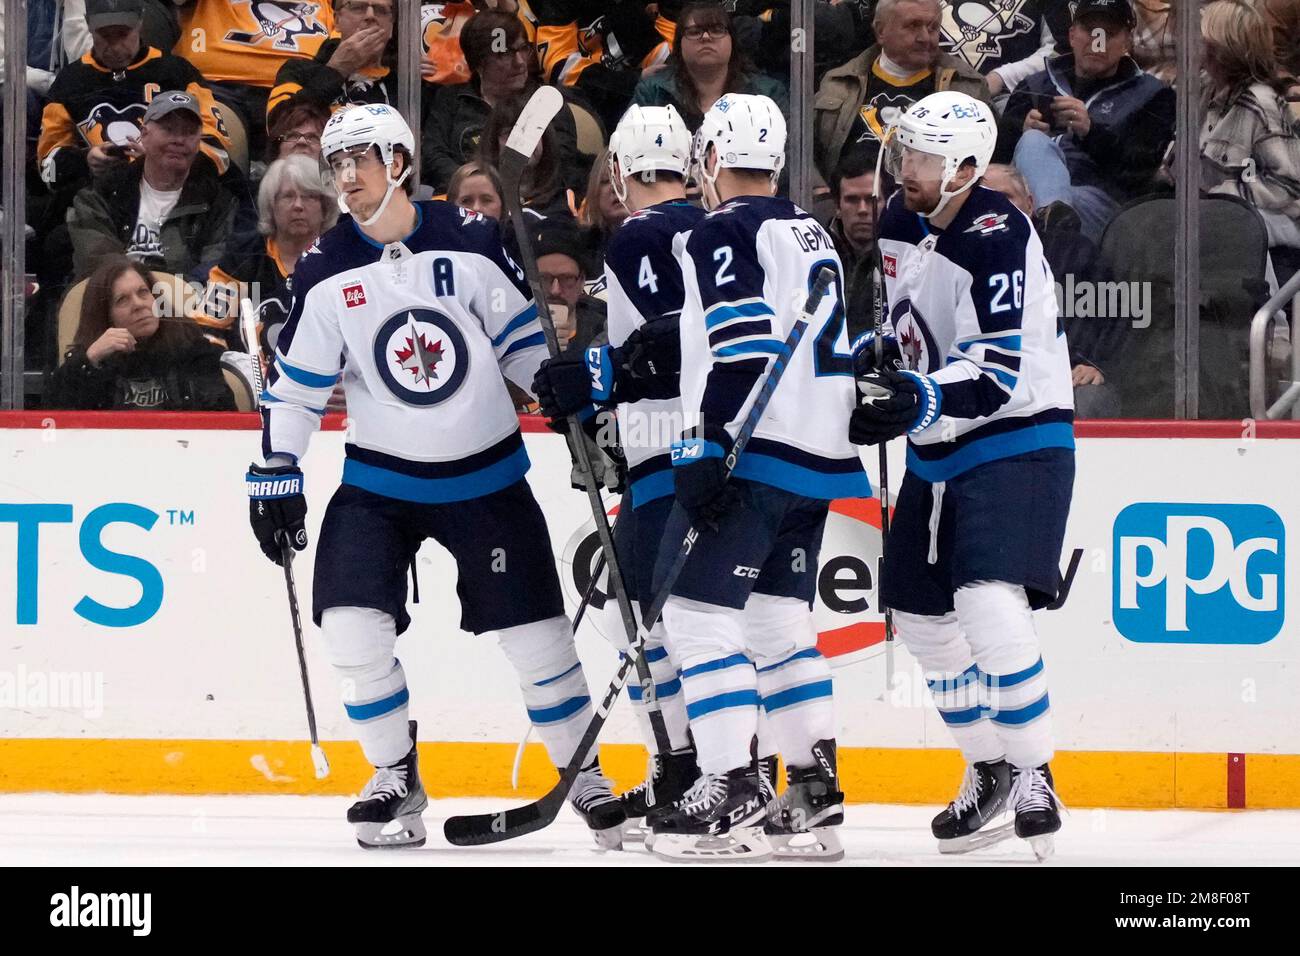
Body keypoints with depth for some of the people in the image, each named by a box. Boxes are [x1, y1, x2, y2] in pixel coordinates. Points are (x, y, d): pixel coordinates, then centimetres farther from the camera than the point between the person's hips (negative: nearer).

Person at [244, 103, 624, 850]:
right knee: (352, 627, -14)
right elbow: (295, 384, -1)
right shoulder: (326, 272, -6)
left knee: (537, 635, 0)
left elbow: (525, 341, 0)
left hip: (487, 475, -1)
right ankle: (395, 779, 5)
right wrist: (275, 474, -3)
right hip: (380, 480, 1)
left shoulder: (472, 241, -9)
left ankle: (585, 776, 18)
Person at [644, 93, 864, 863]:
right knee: (780, 619, 15)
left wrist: (707, 449, -22)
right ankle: (815, 793, 13)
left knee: (699, 613, -7)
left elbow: (744, 346, -20)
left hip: (755, 454, -9)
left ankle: (735, 797, -14)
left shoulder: (723, 233, -8)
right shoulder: (811, 234, 19)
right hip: (821, 457, 9)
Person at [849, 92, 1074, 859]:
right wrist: (871, 356, 4)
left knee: (989, 604, -25)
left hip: (1017, 444, -9)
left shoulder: (996, 240, -21)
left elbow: (998, 373, -27)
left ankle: (1032, 773, -13)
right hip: (938, 452, 9)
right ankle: (989, 770, 28)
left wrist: (923, 399, -38)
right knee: (923, 617, 13)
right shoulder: (901, 224, 5)